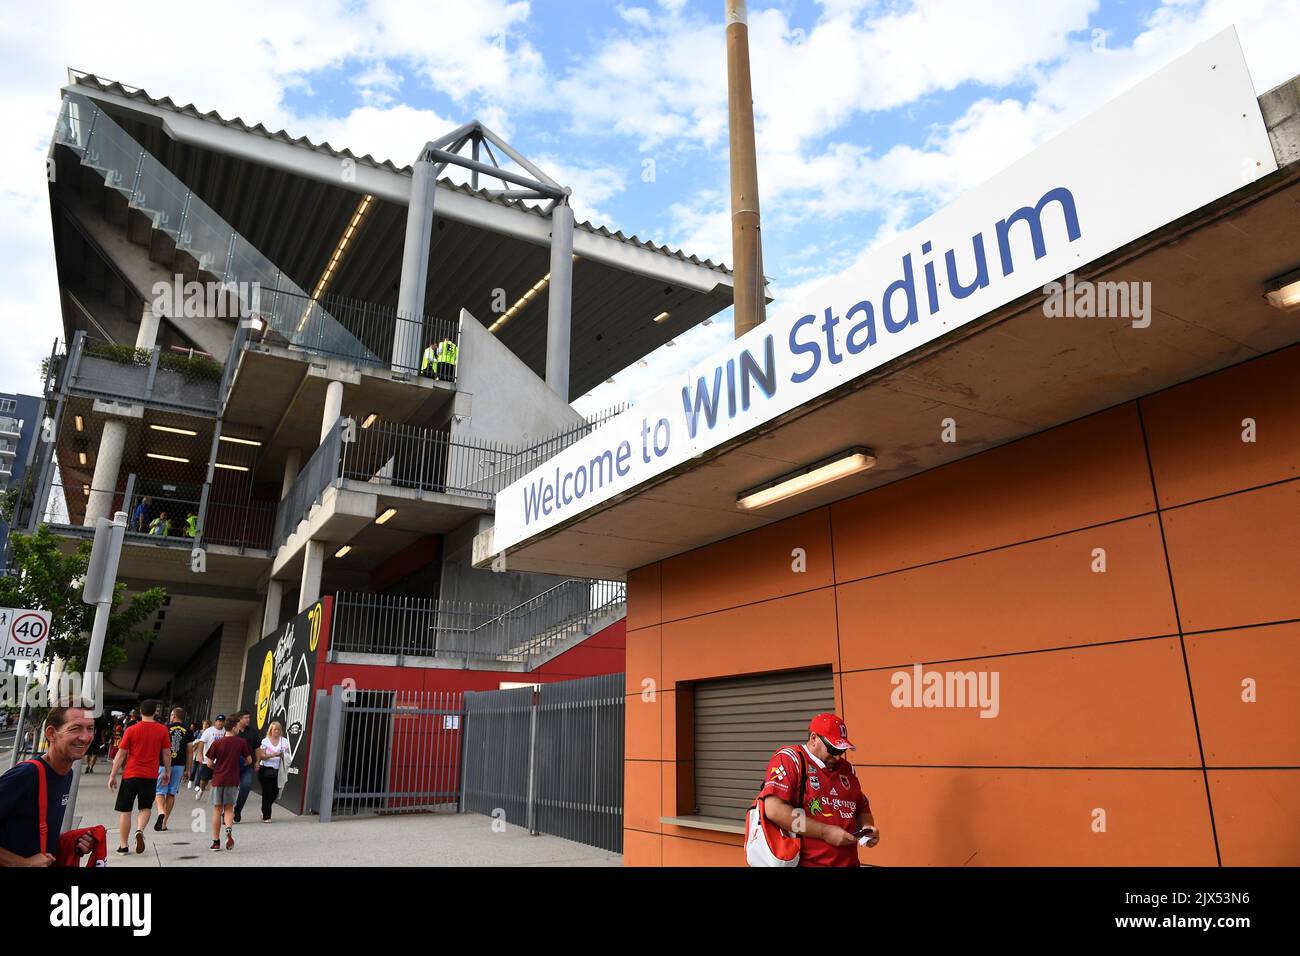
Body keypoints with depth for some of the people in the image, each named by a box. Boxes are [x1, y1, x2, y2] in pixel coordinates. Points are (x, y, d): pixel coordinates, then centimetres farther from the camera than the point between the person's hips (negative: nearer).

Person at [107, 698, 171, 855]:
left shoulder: (131, 730, -3)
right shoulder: (162, 730, 0)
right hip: (151, 776, 1)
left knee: (125, 810, 10)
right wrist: (168, 772, 16)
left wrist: (112, 776, 6)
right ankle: (140, 830, -10)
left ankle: (123, 845, 13)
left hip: (131, 775, -1)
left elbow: (120, 754, -2)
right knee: (145, 807, 16)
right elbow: (166, 754, 4)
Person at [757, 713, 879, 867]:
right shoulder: (789, 759, -11)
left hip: (849, 862, 6)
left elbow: (862, 810, 24)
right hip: (805, 862, -6)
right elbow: (774, 810, -22)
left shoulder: (847, 769, 11)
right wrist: (825, 832, -20)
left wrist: (867, 827, 1)